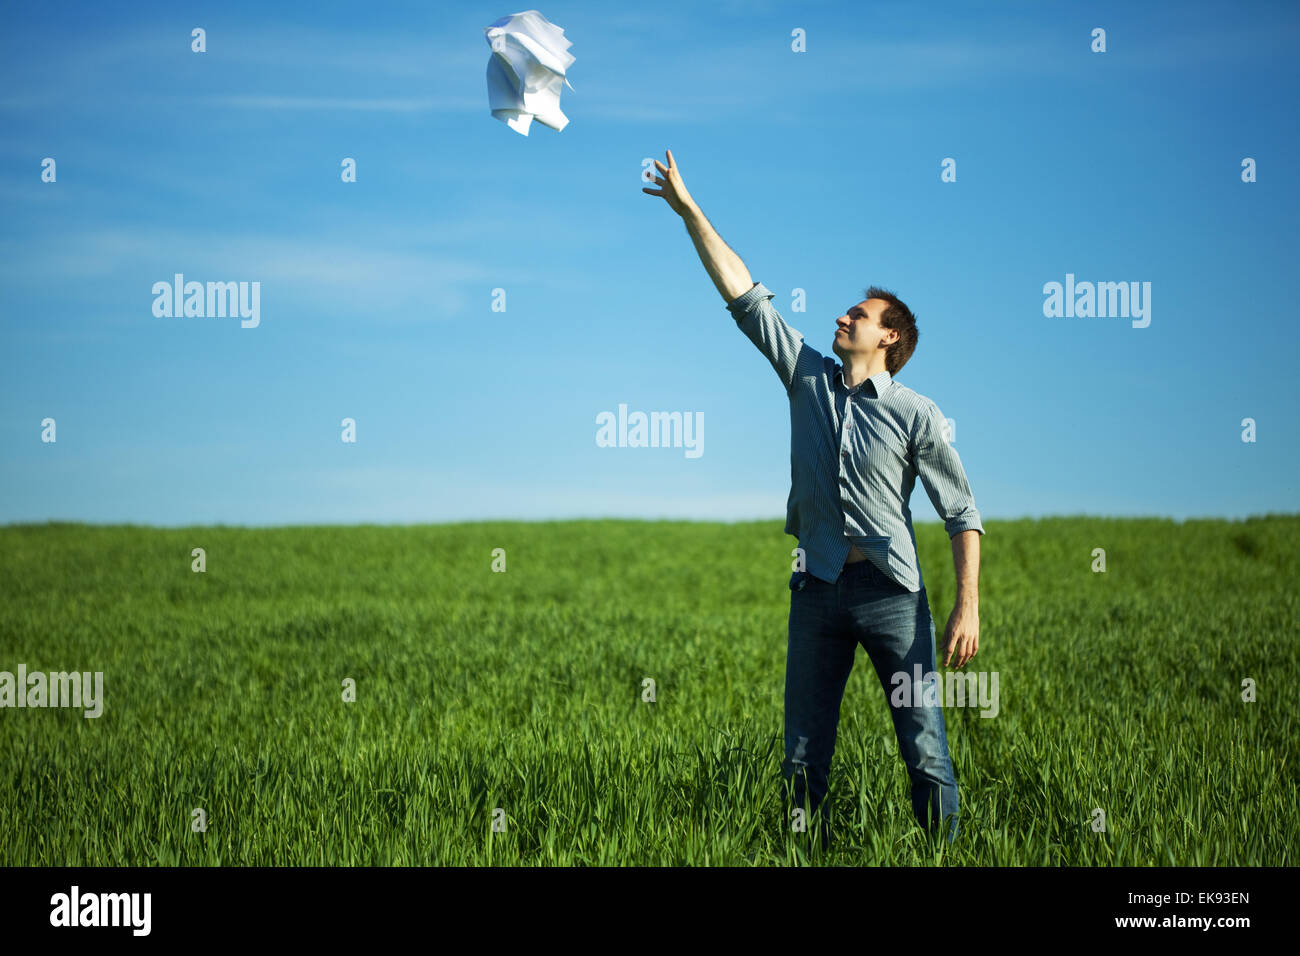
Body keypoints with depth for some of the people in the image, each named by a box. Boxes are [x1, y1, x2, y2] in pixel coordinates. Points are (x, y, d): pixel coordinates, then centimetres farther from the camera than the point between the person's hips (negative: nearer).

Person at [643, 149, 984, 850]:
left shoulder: (914, 414, -1)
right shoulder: (808, 377, 9)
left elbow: (962, 513, 0)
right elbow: (743, 294, 7)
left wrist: (967, 608, -10)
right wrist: (688, 209, 4)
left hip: (891, 591, -3)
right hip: (818, 589, 3)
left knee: (926, 752, -5)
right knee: (803, 759, 5)